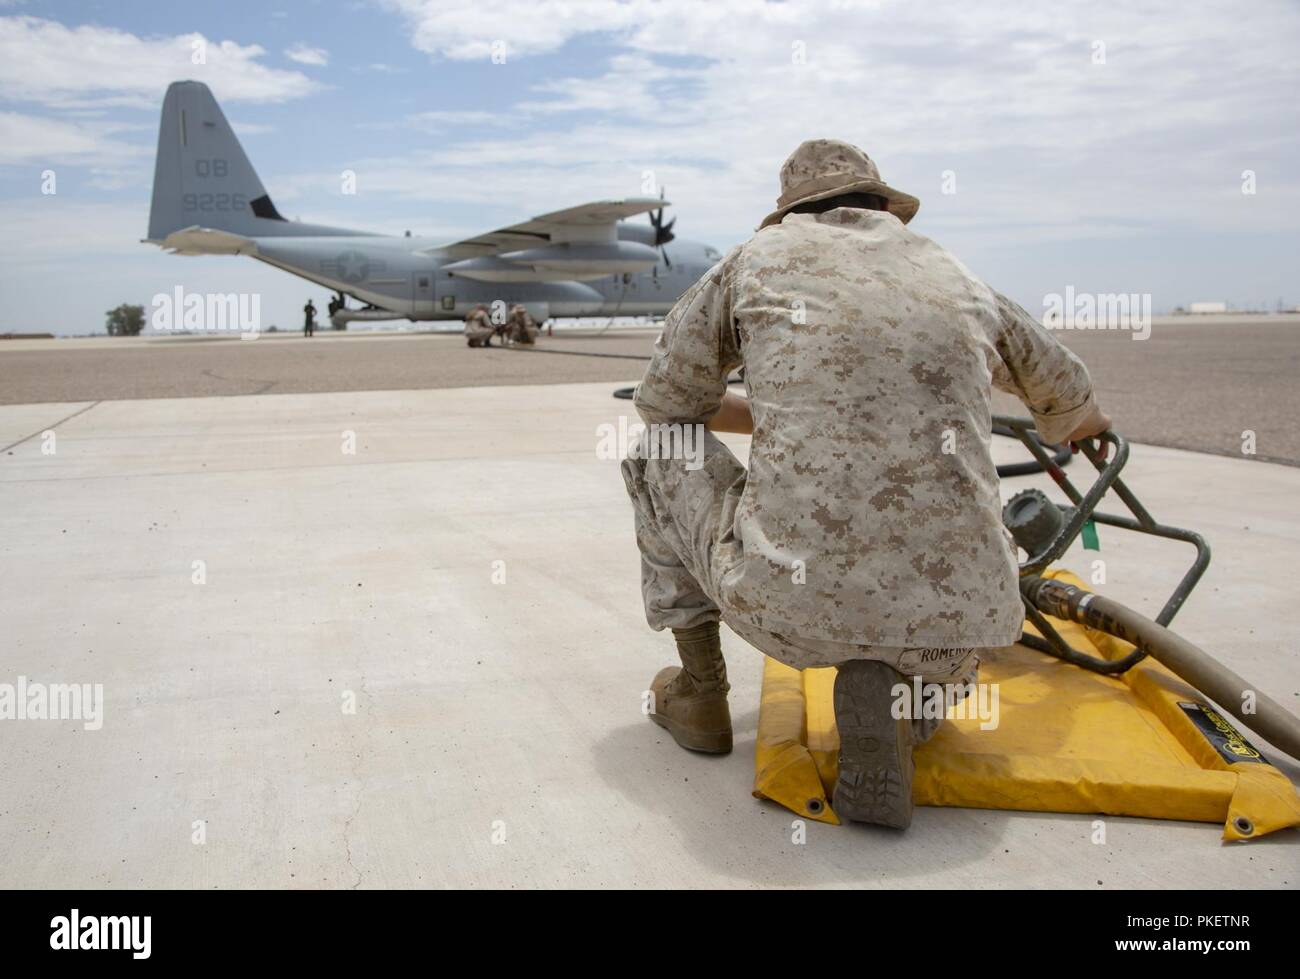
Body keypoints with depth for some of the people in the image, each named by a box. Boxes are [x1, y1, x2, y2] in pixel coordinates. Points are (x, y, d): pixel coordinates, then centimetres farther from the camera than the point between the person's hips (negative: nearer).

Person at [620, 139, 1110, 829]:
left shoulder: (761, 255, 12)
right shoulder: (961, 284, 20)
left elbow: (661, 399, 19)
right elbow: (1066, 394, 38)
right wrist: (1088, 424, 63)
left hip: (785, 602, -2)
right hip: (954, 614, 3)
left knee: (661, 448, 25)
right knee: (942, 670, 41)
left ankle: (698, 691, 26)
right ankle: (887, 685, 4)